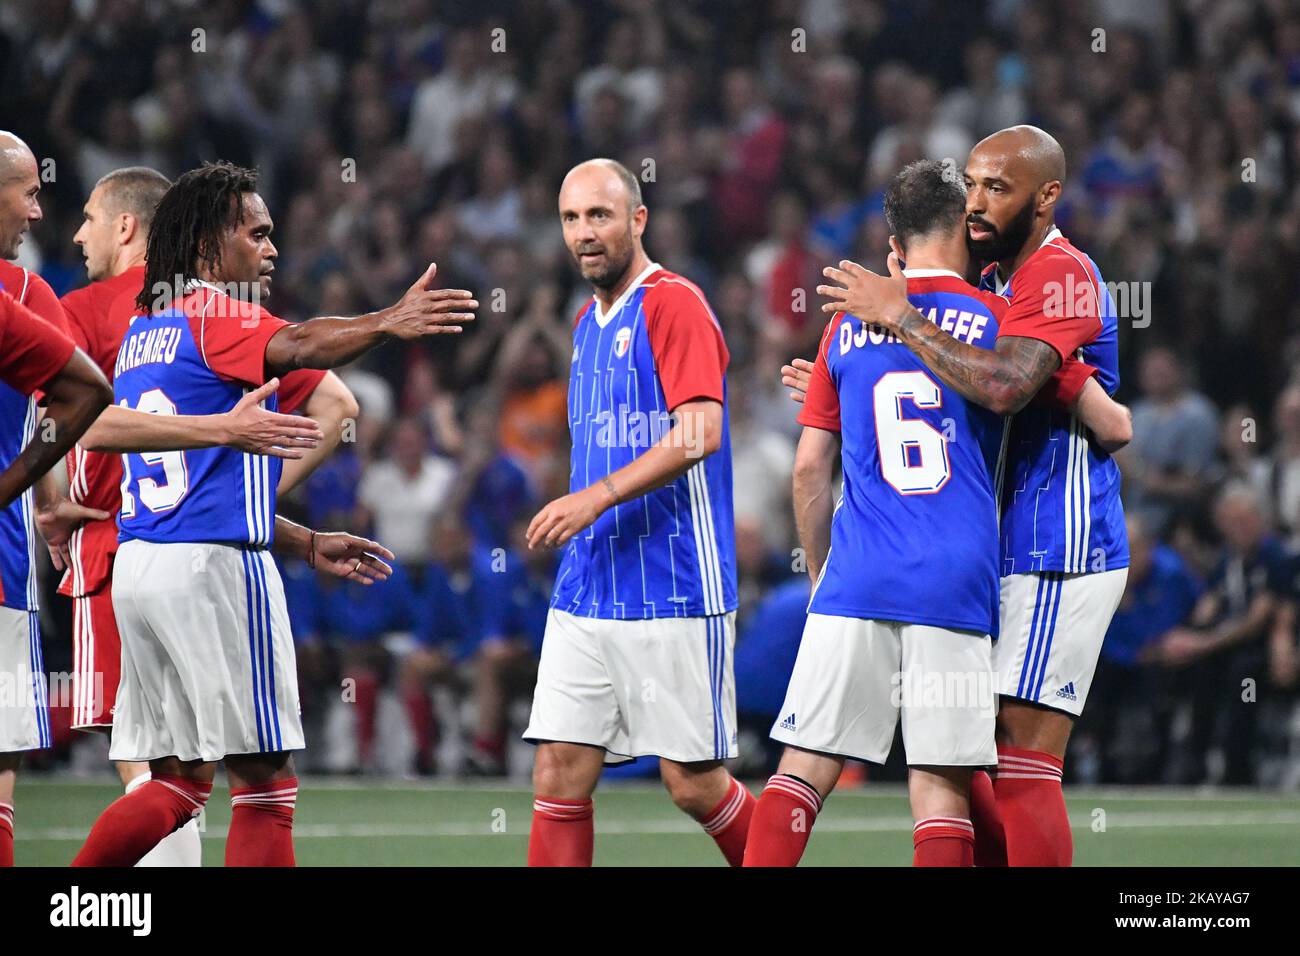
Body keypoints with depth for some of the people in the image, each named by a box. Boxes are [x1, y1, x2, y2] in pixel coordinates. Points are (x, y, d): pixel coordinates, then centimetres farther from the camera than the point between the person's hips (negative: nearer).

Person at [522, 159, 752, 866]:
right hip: (585, 593, 7)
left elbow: (700, 432, -20)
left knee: (693, 783, -2)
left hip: (674, 592, -7)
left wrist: (597, 496, -26)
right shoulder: (587, 323, 17)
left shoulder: (674, 304, -9)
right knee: (559, 774, -1)